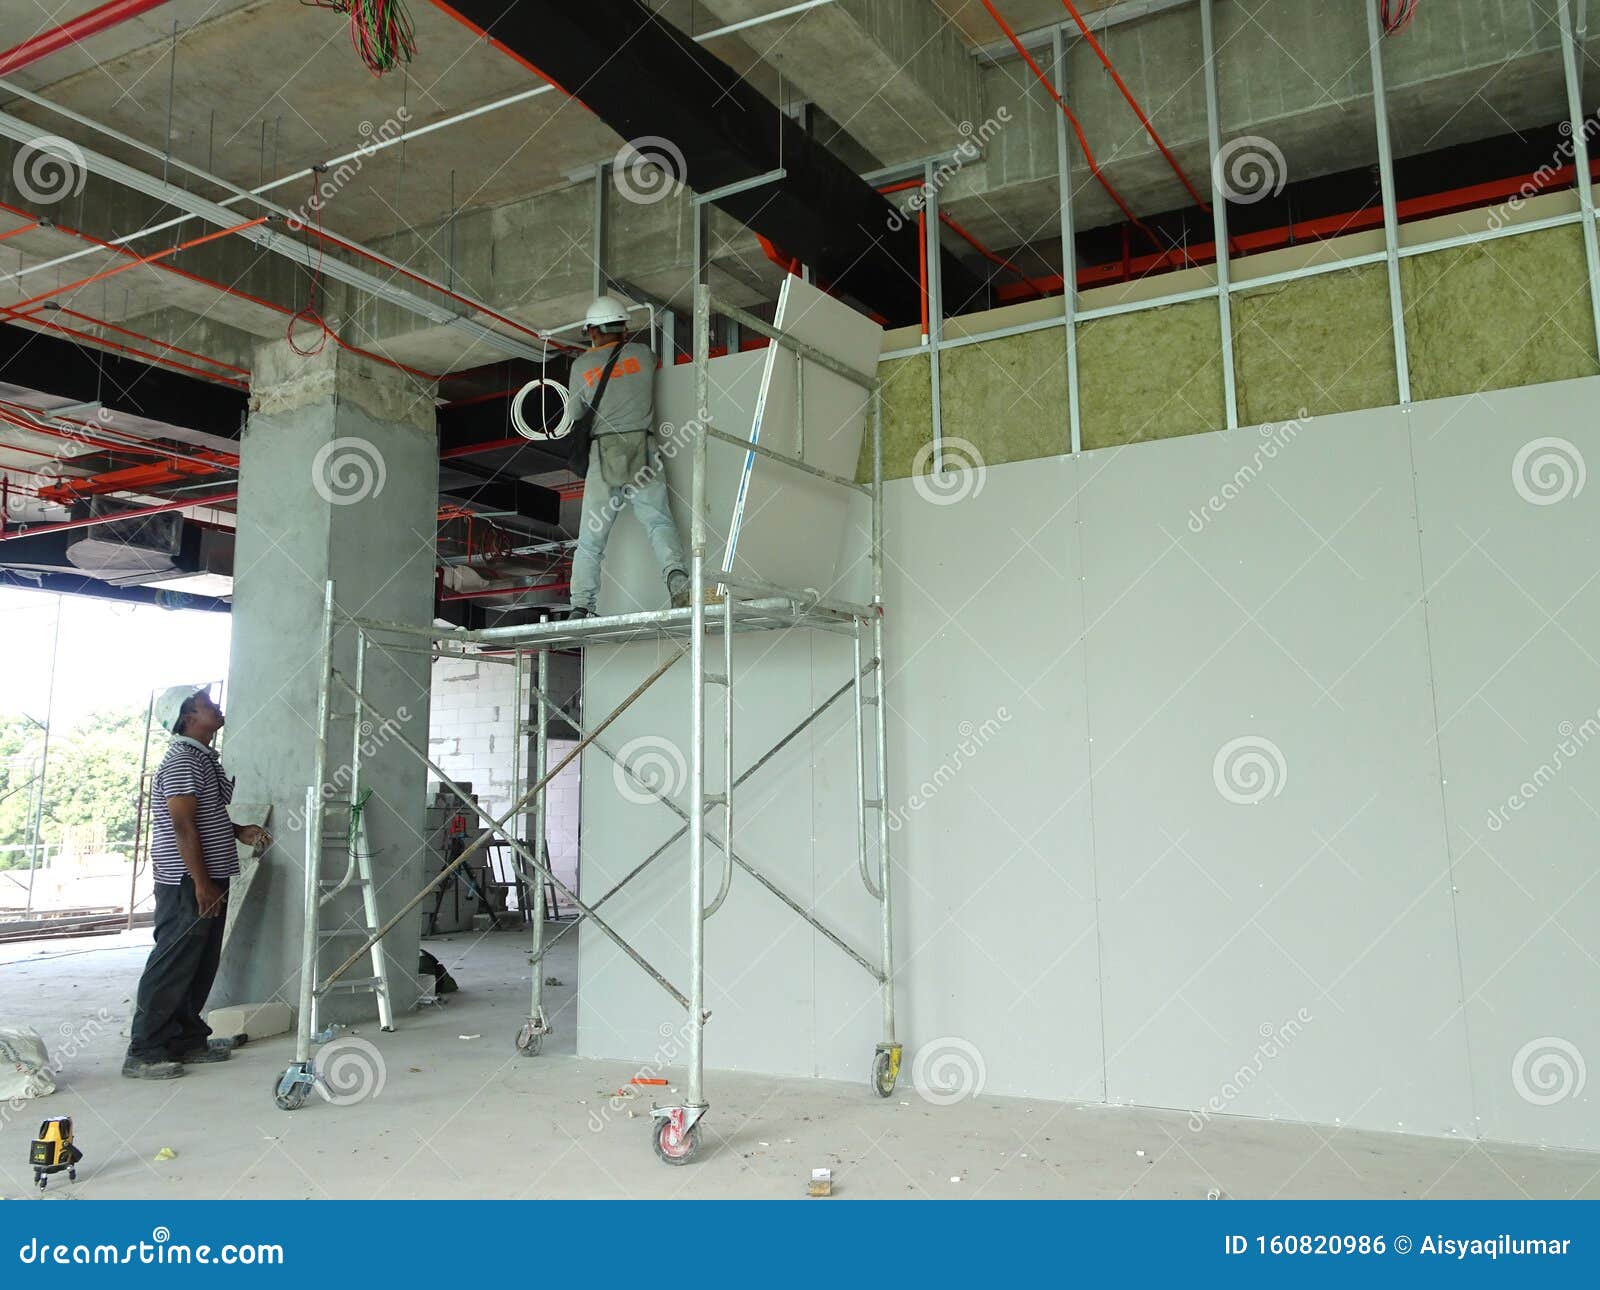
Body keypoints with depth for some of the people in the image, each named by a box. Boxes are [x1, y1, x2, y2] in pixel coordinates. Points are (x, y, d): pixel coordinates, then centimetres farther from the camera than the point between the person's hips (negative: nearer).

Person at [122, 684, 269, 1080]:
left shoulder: (205, 758, 16)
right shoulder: (182, 761, -15)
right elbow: (183, 825, -21)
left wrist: (240, 831, 7)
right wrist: (201, 883, -22)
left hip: (209, 881, 10)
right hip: (187, 884, -10)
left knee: (201, 966, 14)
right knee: (172, 966, -5)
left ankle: (187, 1040, 23)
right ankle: (142, 1053, 2)